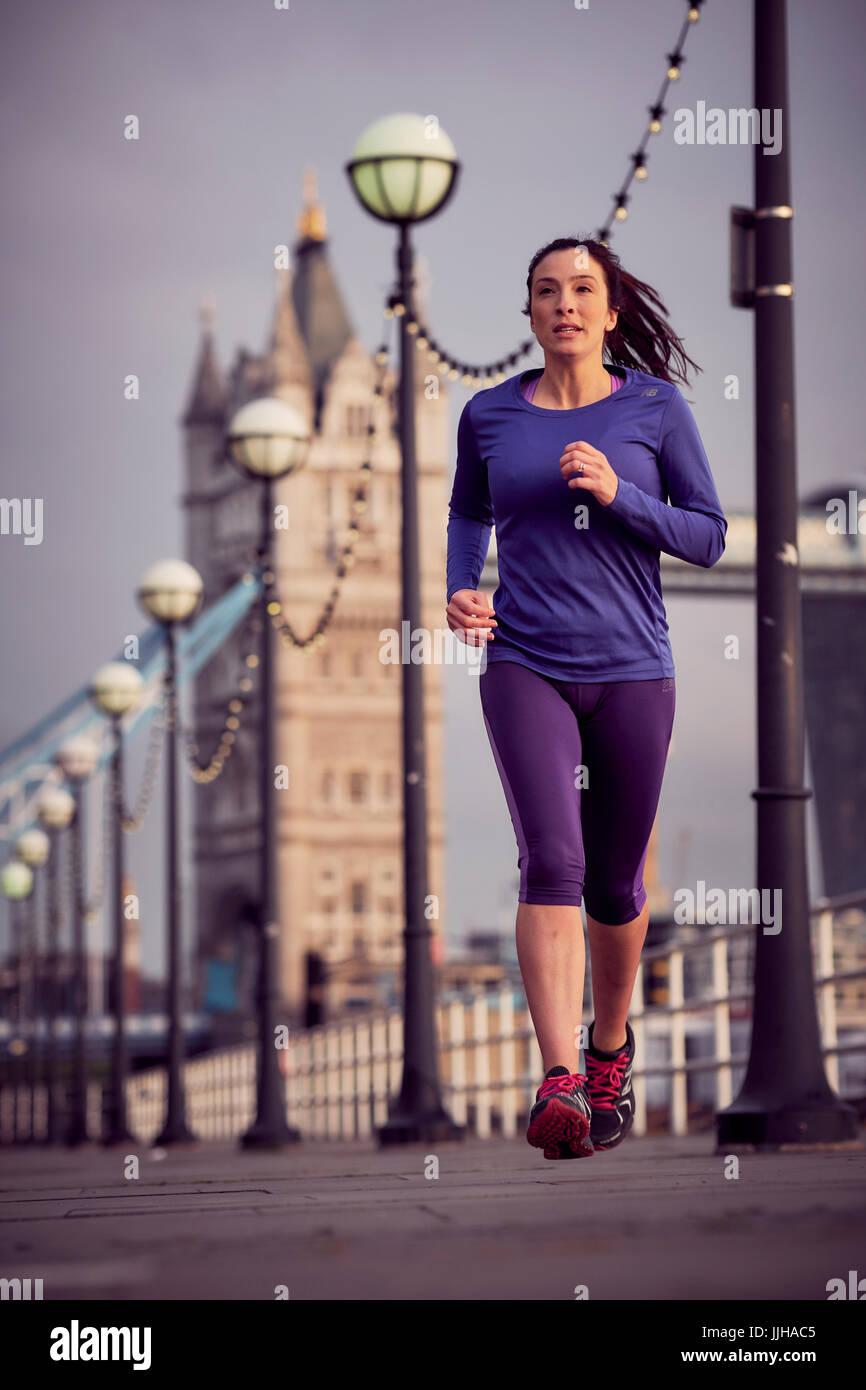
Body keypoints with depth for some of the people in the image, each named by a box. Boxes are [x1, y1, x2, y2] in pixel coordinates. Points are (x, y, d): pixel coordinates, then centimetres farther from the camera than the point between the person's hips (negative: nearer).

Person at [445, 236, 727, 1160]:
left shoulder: (656, 407, 2)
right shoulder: (489, 416, 6)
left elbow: (709, 537, 3)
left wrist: (619, 493, -13)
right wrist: (458, 589, 3)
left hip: (632, 669, 1)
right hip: (525, 668, -1)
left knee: (615, 883, 10)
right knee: (549, 863, -19)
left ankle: (610, 1045, 37)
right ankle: (559, 1083, -28)